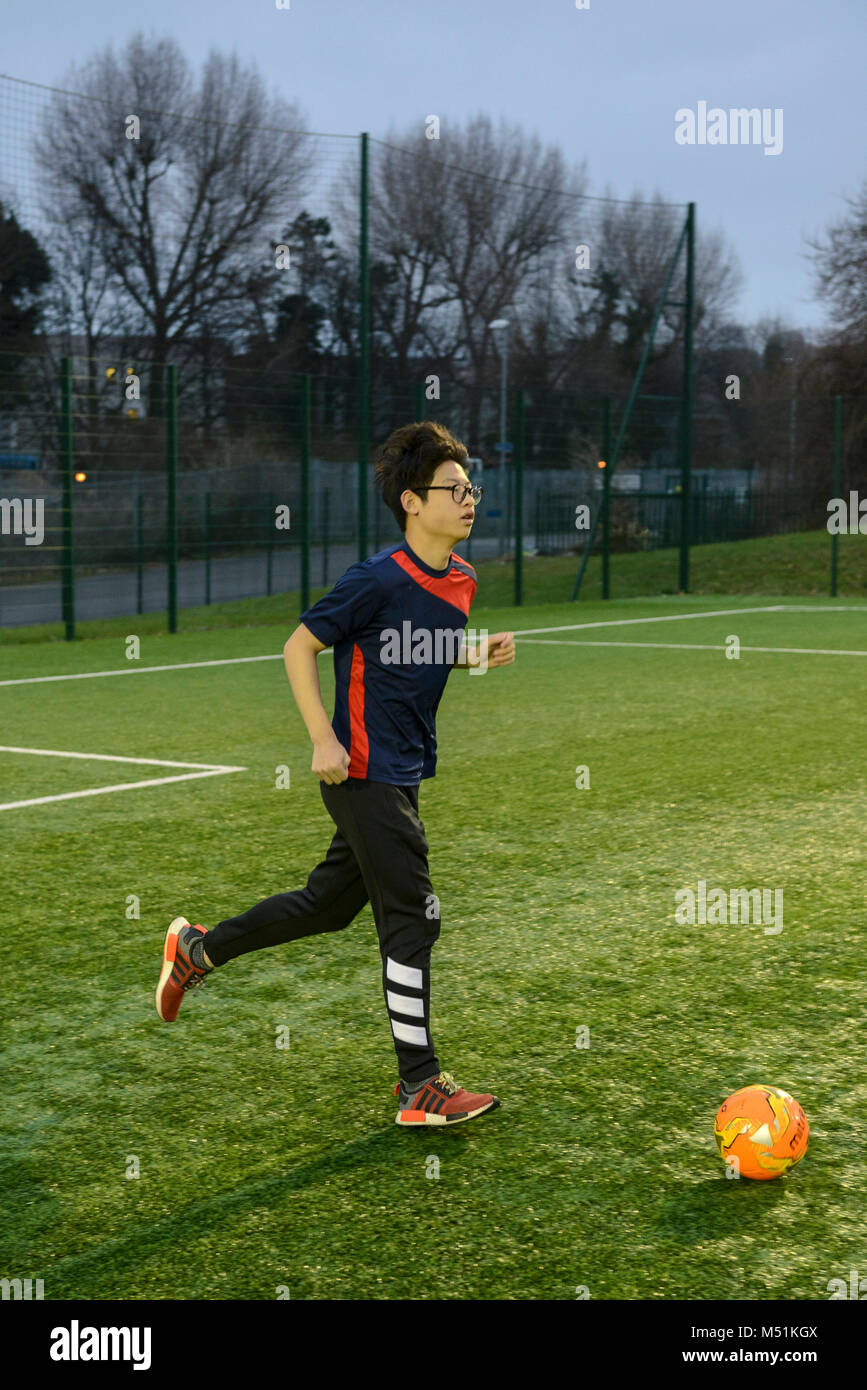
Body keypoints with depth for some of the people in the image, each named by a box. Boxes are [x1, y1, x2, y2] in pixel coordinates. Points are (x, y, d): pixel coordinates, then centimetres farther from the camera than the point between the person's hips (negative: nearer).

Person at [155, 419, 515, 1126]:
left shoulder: (462, 579, 6)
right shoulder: (378, 579, -18)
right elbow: (299, 647, -11)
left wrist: (482, 653, 2)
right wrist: (324, 739, -17)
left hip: (403, 774, 9)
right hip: (365, 772, -9)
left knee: (332, 902, 18)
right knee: (412, 918, -6)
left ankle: (198, 948, 37)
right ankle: (420, 1087, 3)